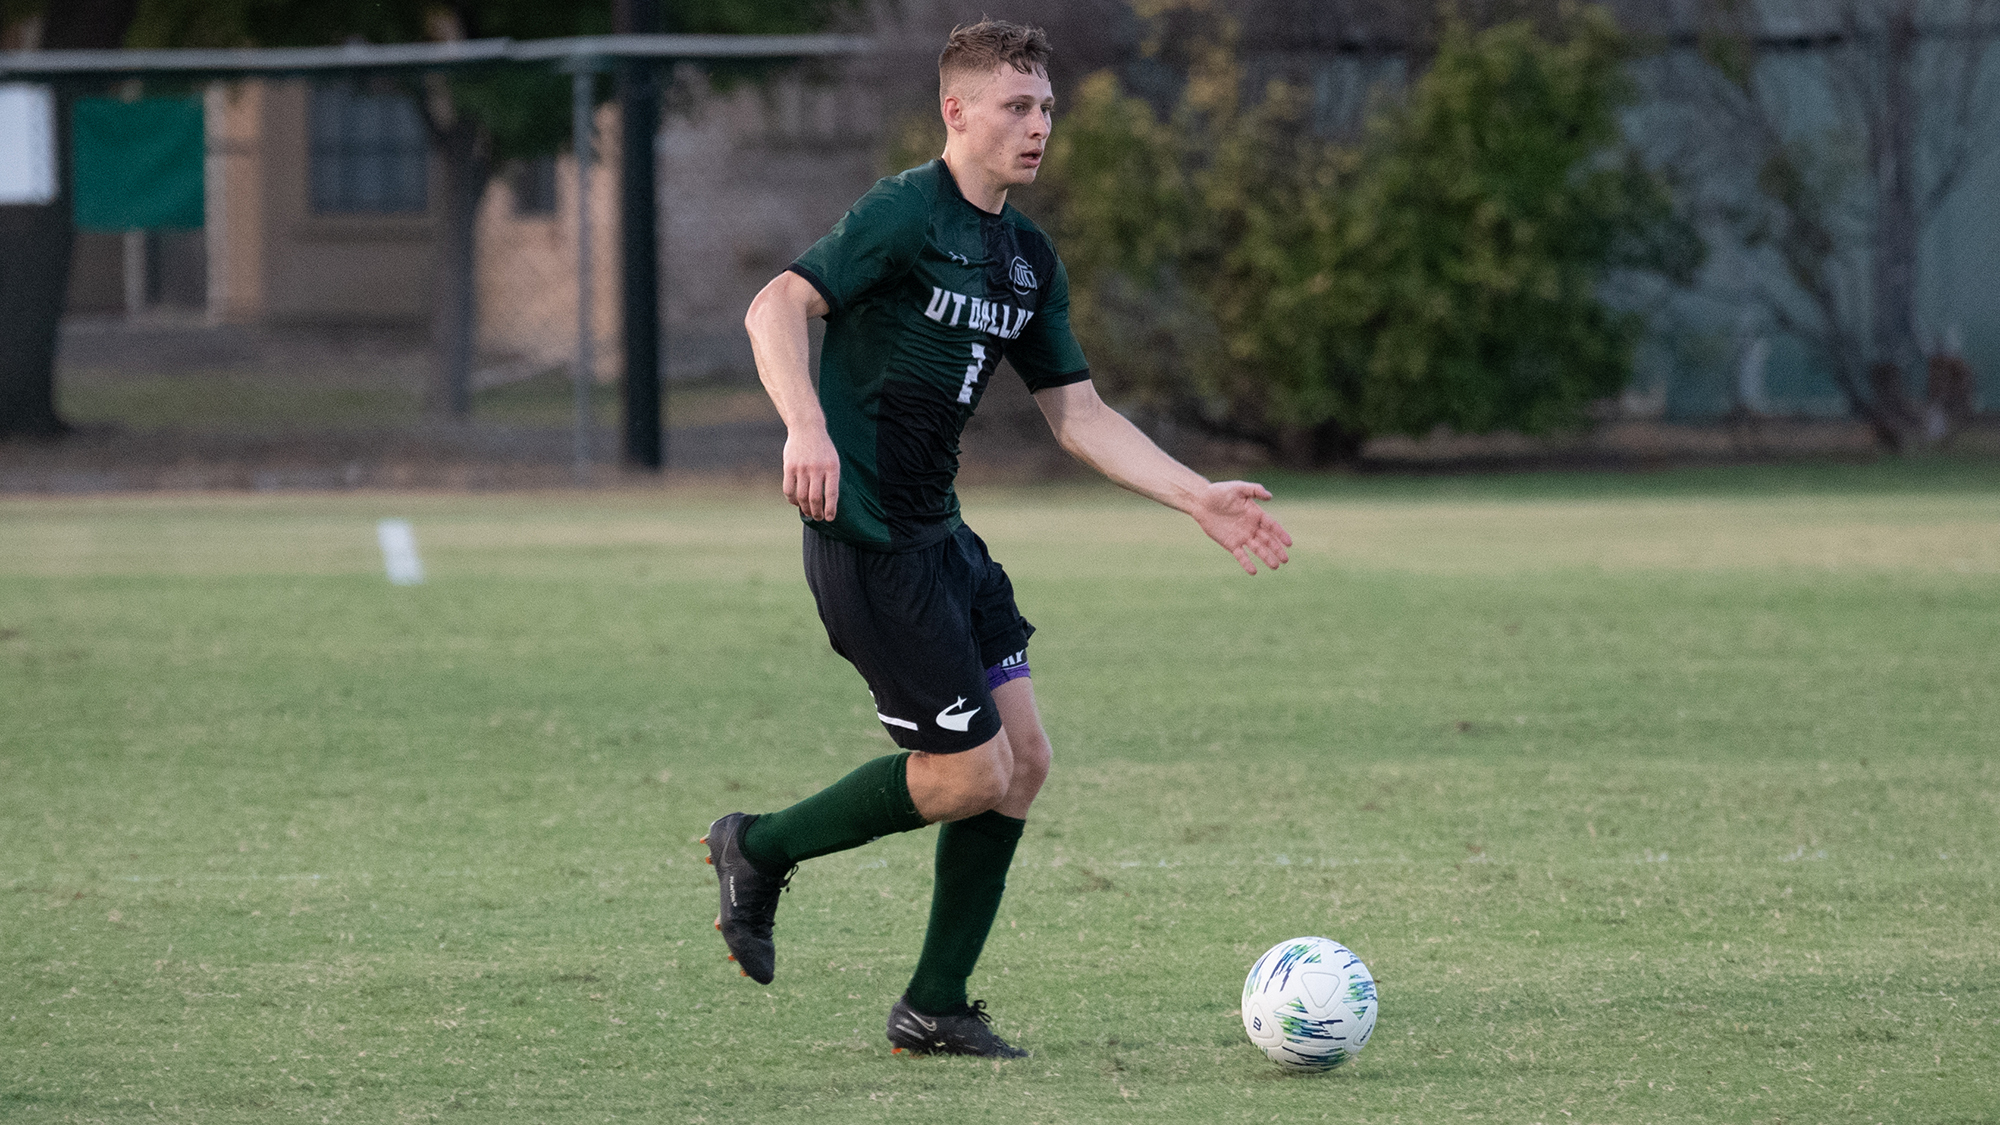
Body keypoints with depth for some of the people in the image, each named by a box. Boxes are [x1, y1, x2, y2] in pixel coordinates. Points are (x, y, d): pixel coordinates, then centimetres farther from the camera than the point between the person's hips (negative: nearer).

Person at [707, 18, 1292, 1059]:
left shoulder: (1028, 258, 13)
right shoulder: (906, 214, -13)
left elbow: (1075, 412, 17)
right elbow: (776, 307, -23)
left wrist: (1198, 498, 10)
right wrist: (806, 426, -39)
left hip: (938, 534, 9)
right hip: (867, 536, -9)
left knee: (1022, 759, 5)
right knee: (972, 771, -8)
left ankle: (935, 1008, 13)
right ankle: (760, 849, 11)